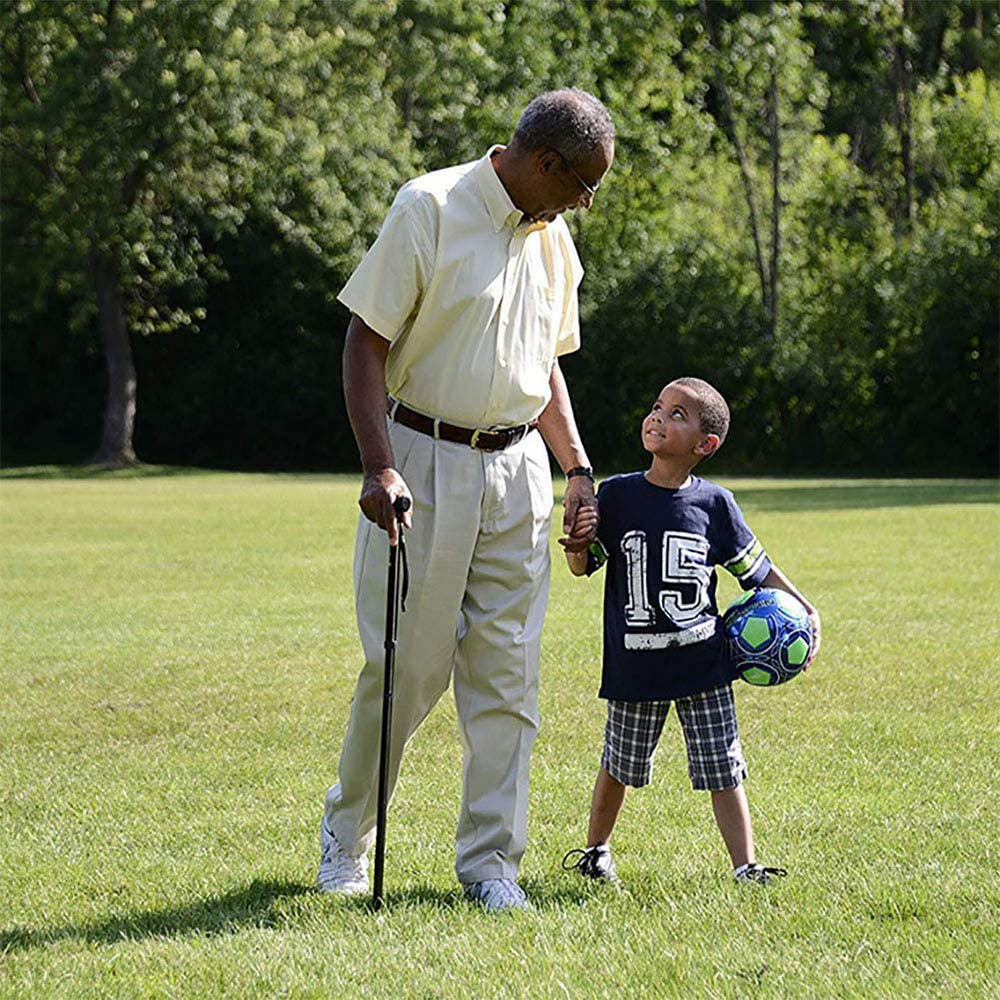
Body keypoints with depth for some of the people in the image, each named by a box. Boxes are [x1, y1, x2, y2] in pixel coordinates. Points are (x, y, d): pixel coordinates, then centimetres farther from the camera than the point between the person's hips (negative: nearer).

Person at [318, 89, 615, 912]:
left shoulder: (553, 239, 12)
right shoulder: (431, 209, -9)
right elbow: (365, 342, -10)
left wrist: (578, 469, 14)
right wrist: (379, 467, -19)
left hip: (517, 470, 6)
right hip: (424, 461, -6)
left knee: (507, 671, 3)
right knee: (408, 665, -3)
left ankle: (491, 857, 11)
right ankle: (347, 831, 18)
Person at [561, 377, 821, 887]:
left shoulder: (714, 503, -2)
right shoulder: (616, 495, -2)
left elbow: (756, 568, 9)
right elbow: (582, 568, 1)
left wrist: (805, 610, 5)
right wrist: (577, 540, -20)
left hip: (702, 659, 0)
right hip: (634, 667, 0)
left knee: (723, 770, -1)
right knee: (618, 767, 14)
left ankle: (745, 866, 4)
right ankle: (595, 850, 35)